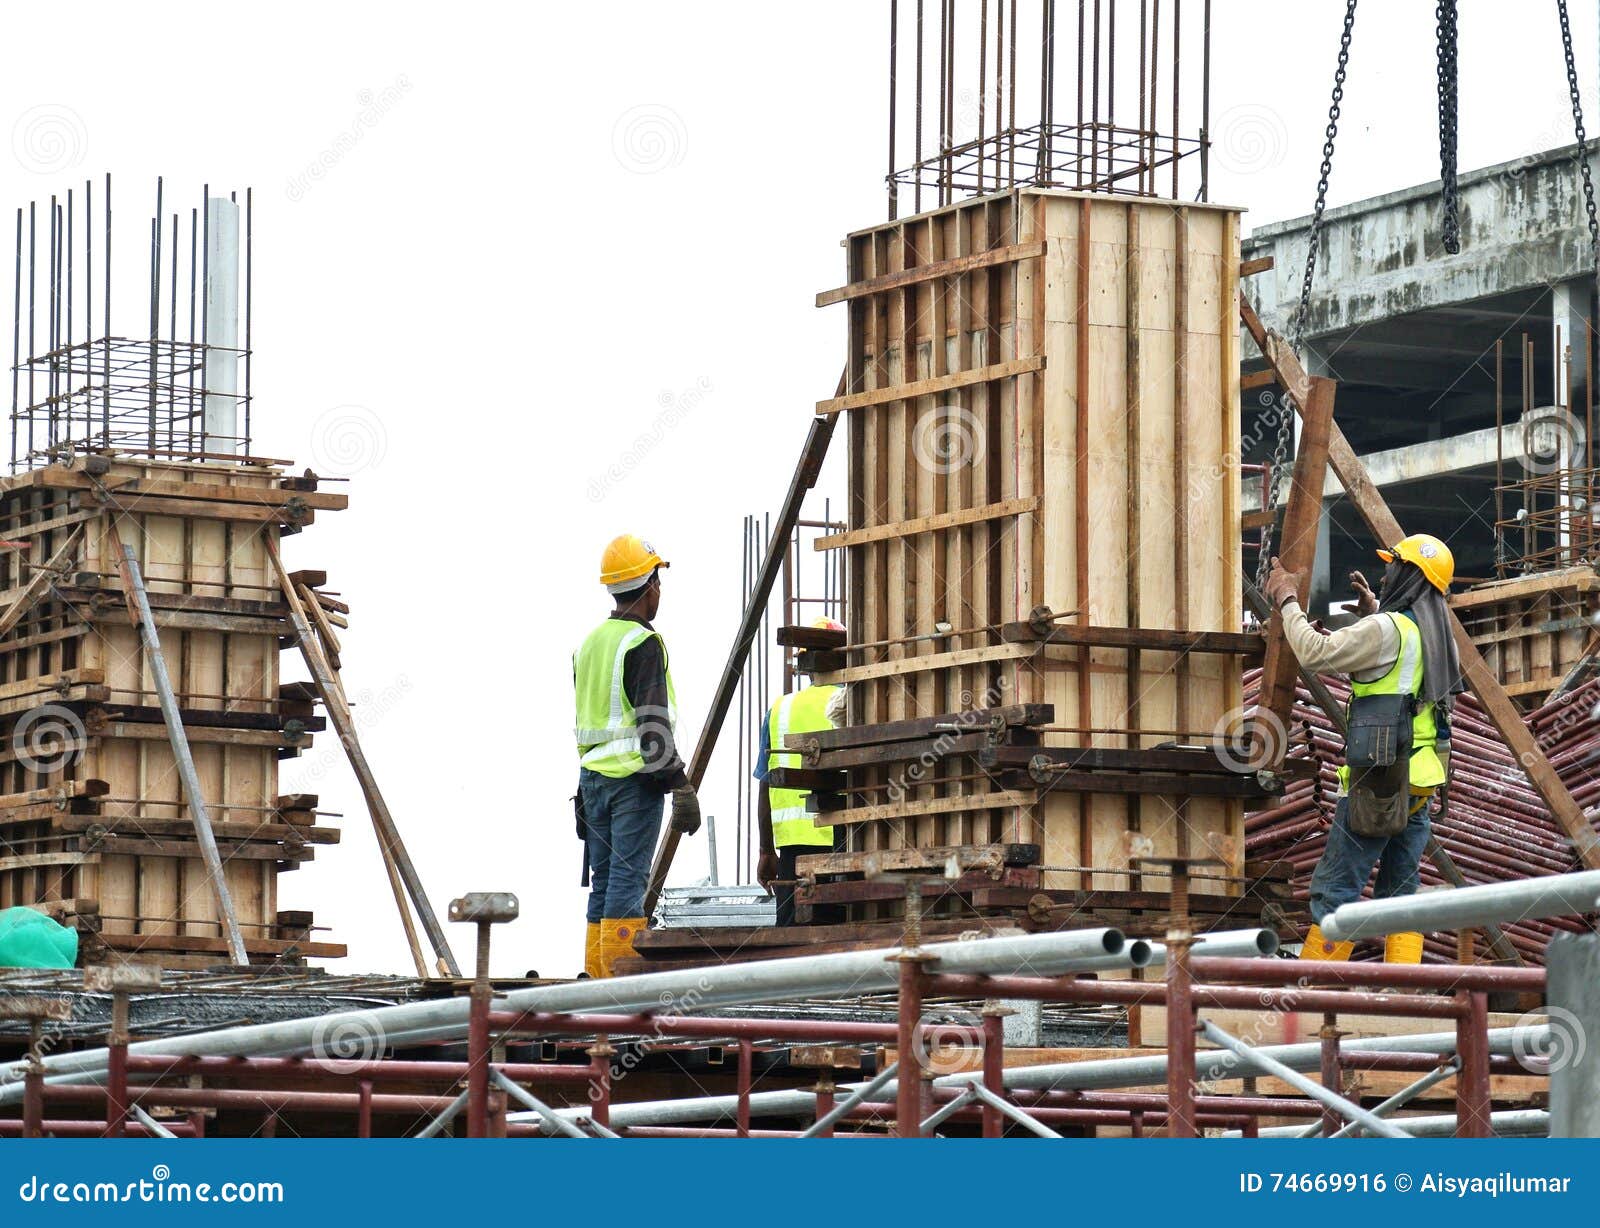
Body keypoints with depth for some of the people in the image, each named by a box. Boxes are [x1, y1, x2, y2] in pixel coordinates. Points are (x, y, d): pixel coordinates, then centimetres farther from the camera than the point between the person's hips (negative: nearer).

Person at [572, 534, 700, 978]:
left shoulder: (588, 644, 16)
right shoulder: (643, 644, -10)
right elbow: (652, 724, -18)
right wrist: (680, 787, -19)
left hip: (592, 775, 8)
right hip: (634, 777, -8)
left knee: (604, 879, 10)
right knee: (628, 878, -9)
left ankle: (596, 976, 9)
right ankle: (621, 973, -13)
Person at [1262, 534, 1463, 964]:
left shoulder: (1386, 630, -13)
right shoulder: (1435, 637, 14)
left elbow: (1315, 652, -15)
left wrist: (1287, 601, -2)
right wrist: (1372, 610, 29)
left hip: (1377, 781, -8)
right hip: (1420, 783, 8)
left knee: (1336, 889, -5)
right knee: (1401, 892, 10)